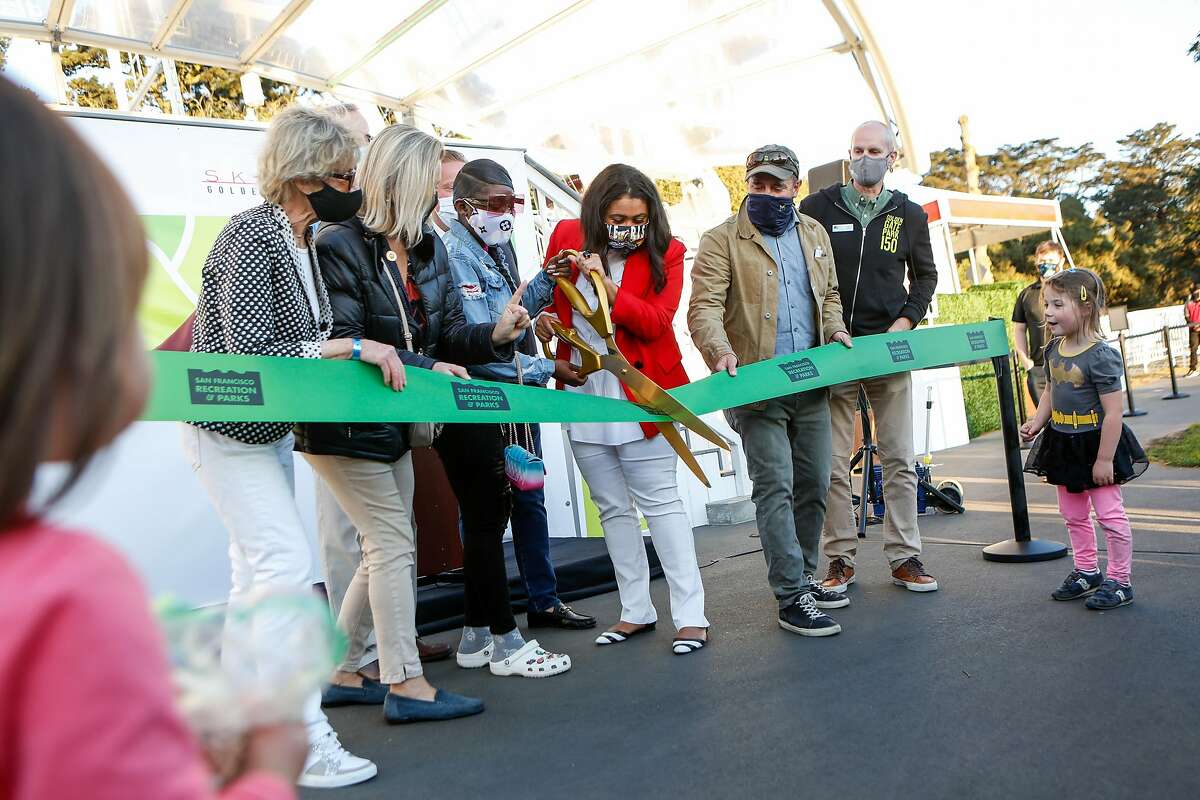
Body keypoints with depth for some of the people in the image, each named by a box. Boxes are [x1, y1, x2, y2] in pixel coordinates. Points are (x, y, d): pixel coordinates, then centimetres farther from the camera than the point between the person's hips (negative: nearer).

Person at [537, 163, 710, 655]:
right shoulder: (567, 236, 3)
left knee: (660, 502, -3)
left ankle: (690, 615, 5)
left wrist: (608, 287, -26)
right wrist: (543, 317, -3)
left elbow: (657, 322, -16)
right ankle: (636, 610, 23)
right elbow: (546, 294, 18)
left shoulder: (665, 252, -5)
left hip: (639, 394, -4)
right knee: (612, 507, 11)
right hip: (582, 392, 4)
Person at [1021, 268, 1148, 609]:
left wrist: (1104, 459, -20)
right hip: (1063, 443, 8)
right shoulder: (1054, 349, 2)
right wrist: (1036, 422, 1)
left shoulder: (1101, 355, -22)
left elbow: (1113, 412, -21)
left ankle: (1120, 581, 16)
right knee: (1073, 514, 18)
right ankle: (1087, 571, 33)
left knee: (1110, 514, 2)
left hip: (1095, 443, -8)